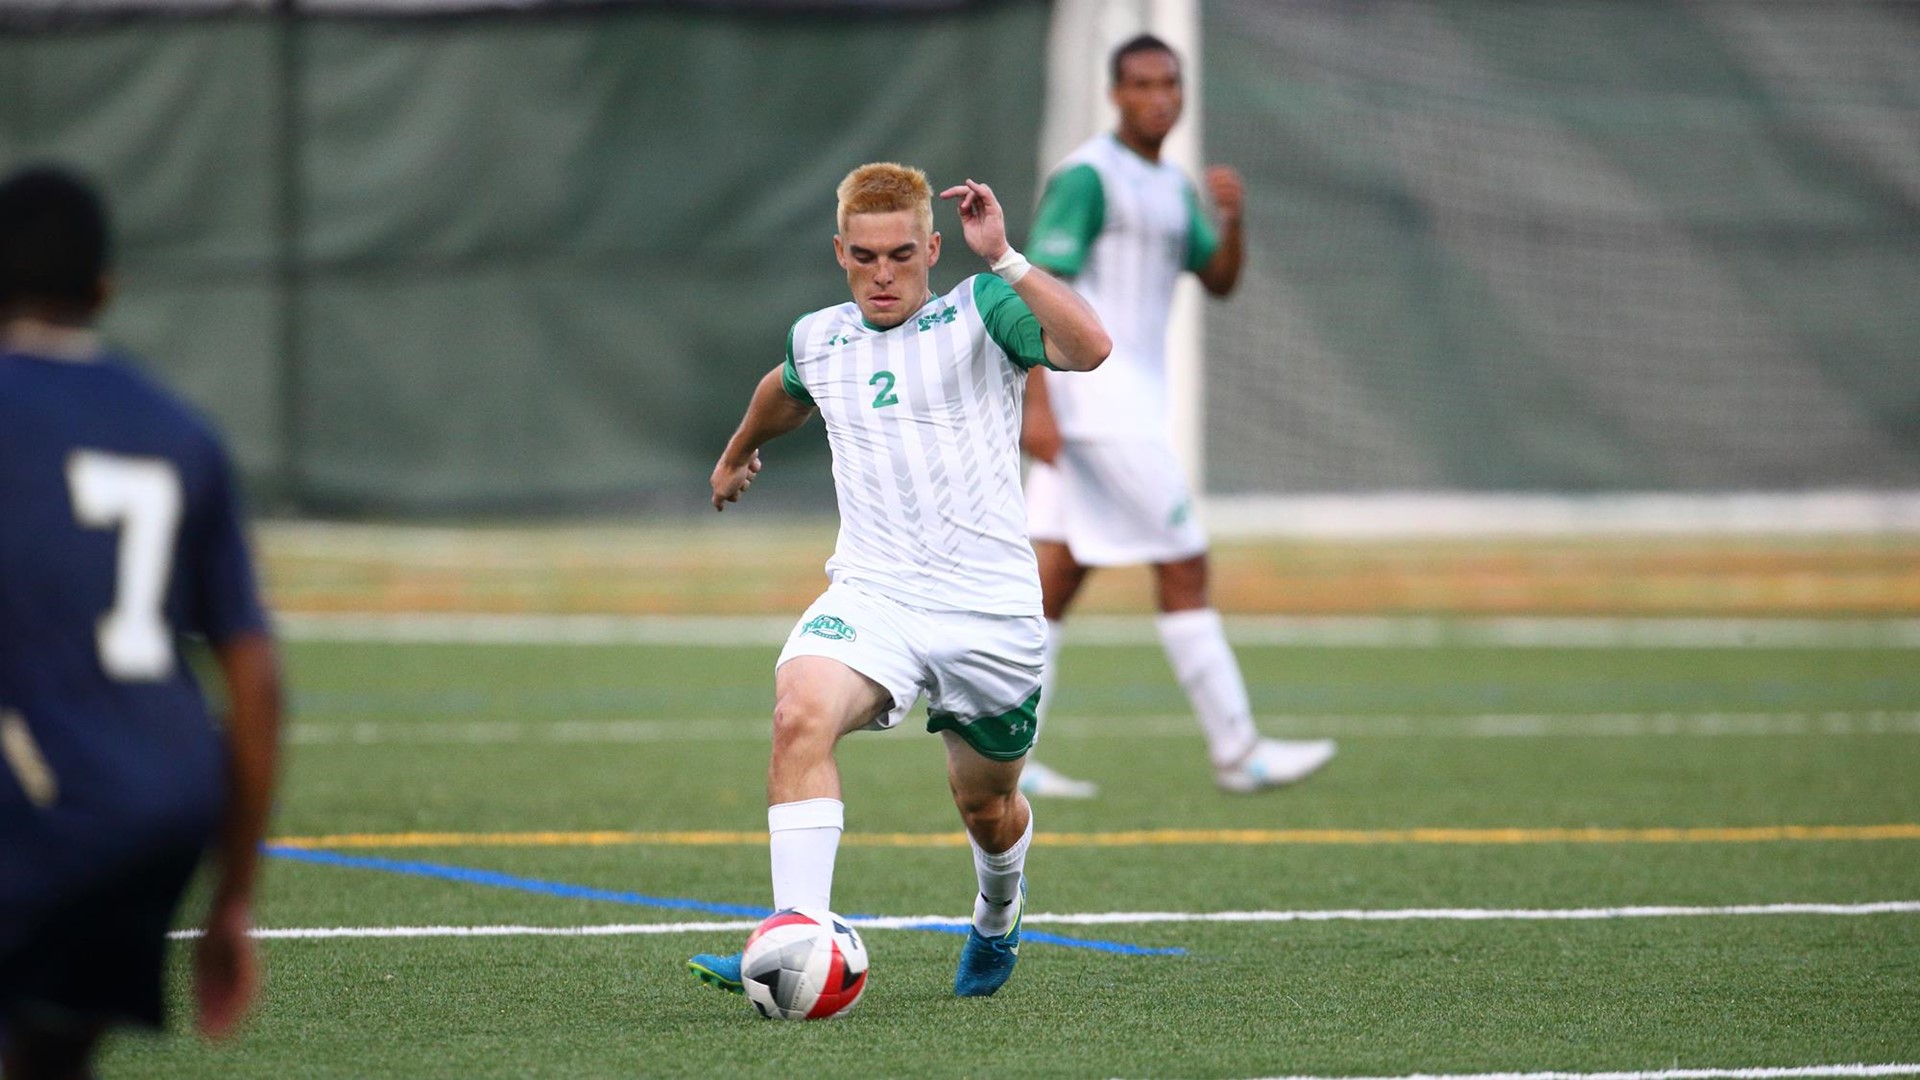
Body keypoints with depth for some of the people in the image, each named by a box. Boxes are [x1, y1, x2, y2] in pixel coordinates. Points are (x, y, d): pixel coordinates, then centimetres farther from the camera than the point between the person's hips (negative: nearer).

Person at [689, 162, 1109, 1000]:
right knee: (801, 714, -29)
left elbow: (1089, 349, -24)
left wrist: (1003, 259, -30)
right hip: (871, 594, 2)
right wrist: (738, 451, 53)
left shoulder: (982, 313, -4)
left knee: (986, 805, 13)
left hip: (990, 608, -2)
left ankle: (997, 919, 50)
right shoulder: (817, 340, 10)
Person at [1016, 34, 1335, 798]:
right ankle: (1236, 751, -3)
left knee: (1056, 575, 6)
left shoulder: (1172, 186, 17)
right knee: (1184, 569, -7)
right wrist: (1037, 403, -23)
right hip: (1094, 396, -9)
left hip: (1130, 399, 9)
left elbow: (1219, 282, 15)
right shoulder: (1086, 177, -11)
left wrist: (1232, 219, -5)